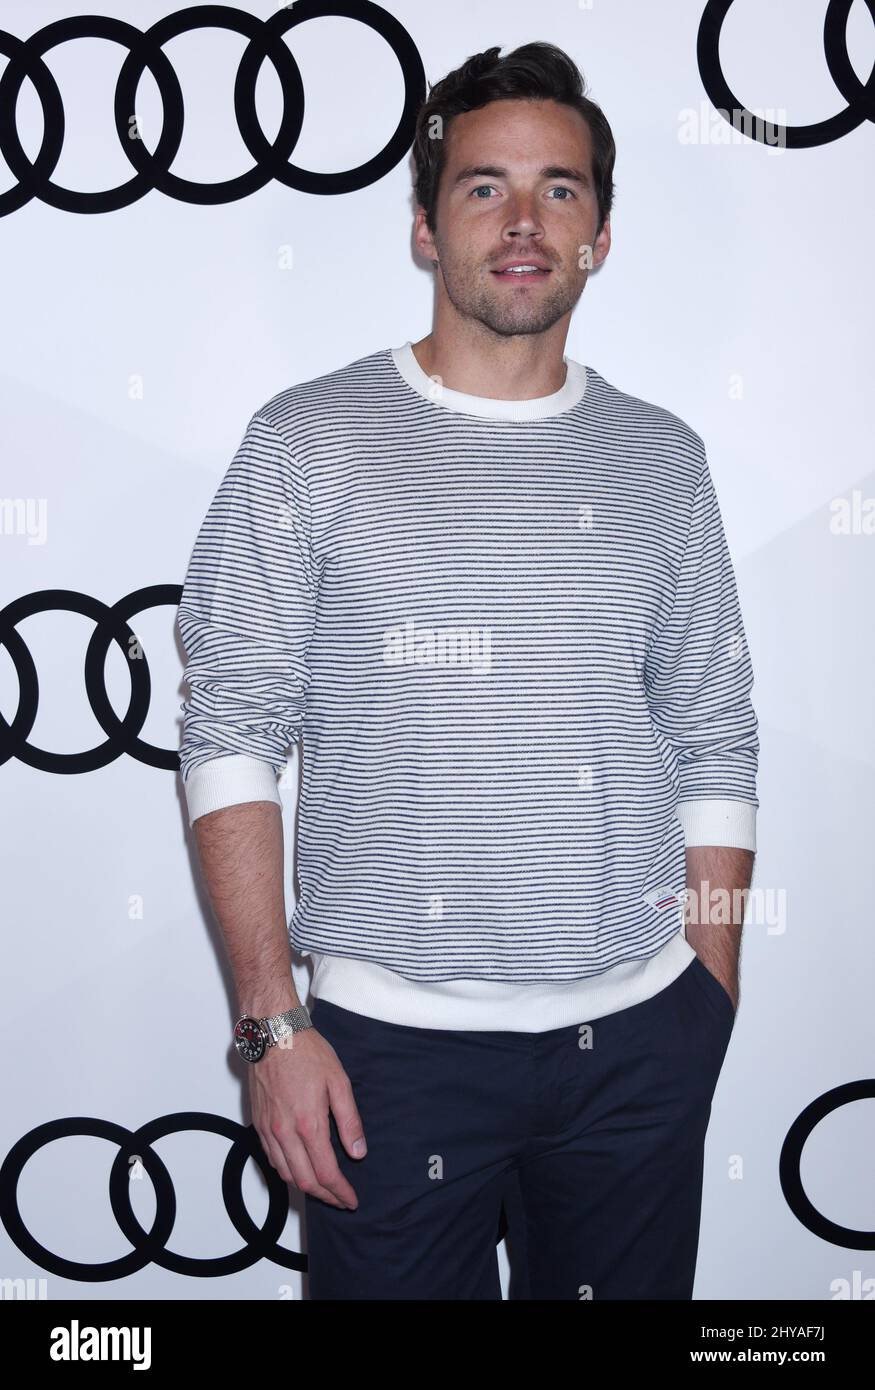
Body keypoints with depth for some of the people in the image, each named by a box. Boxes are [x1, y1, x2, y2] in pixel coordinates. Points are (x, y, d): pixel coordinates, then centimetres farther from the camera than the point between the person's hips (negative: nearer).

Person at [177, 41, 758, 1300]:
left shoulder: (661, 460, 7)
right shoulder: (311, 443, -2)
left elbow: (715, 751, 8)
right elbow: (231, 736, -5)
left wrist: (708, 1011, 6)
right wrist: (273, 1025, -10)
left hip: (638, 1037, 3)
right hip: (395, 1040, -2)